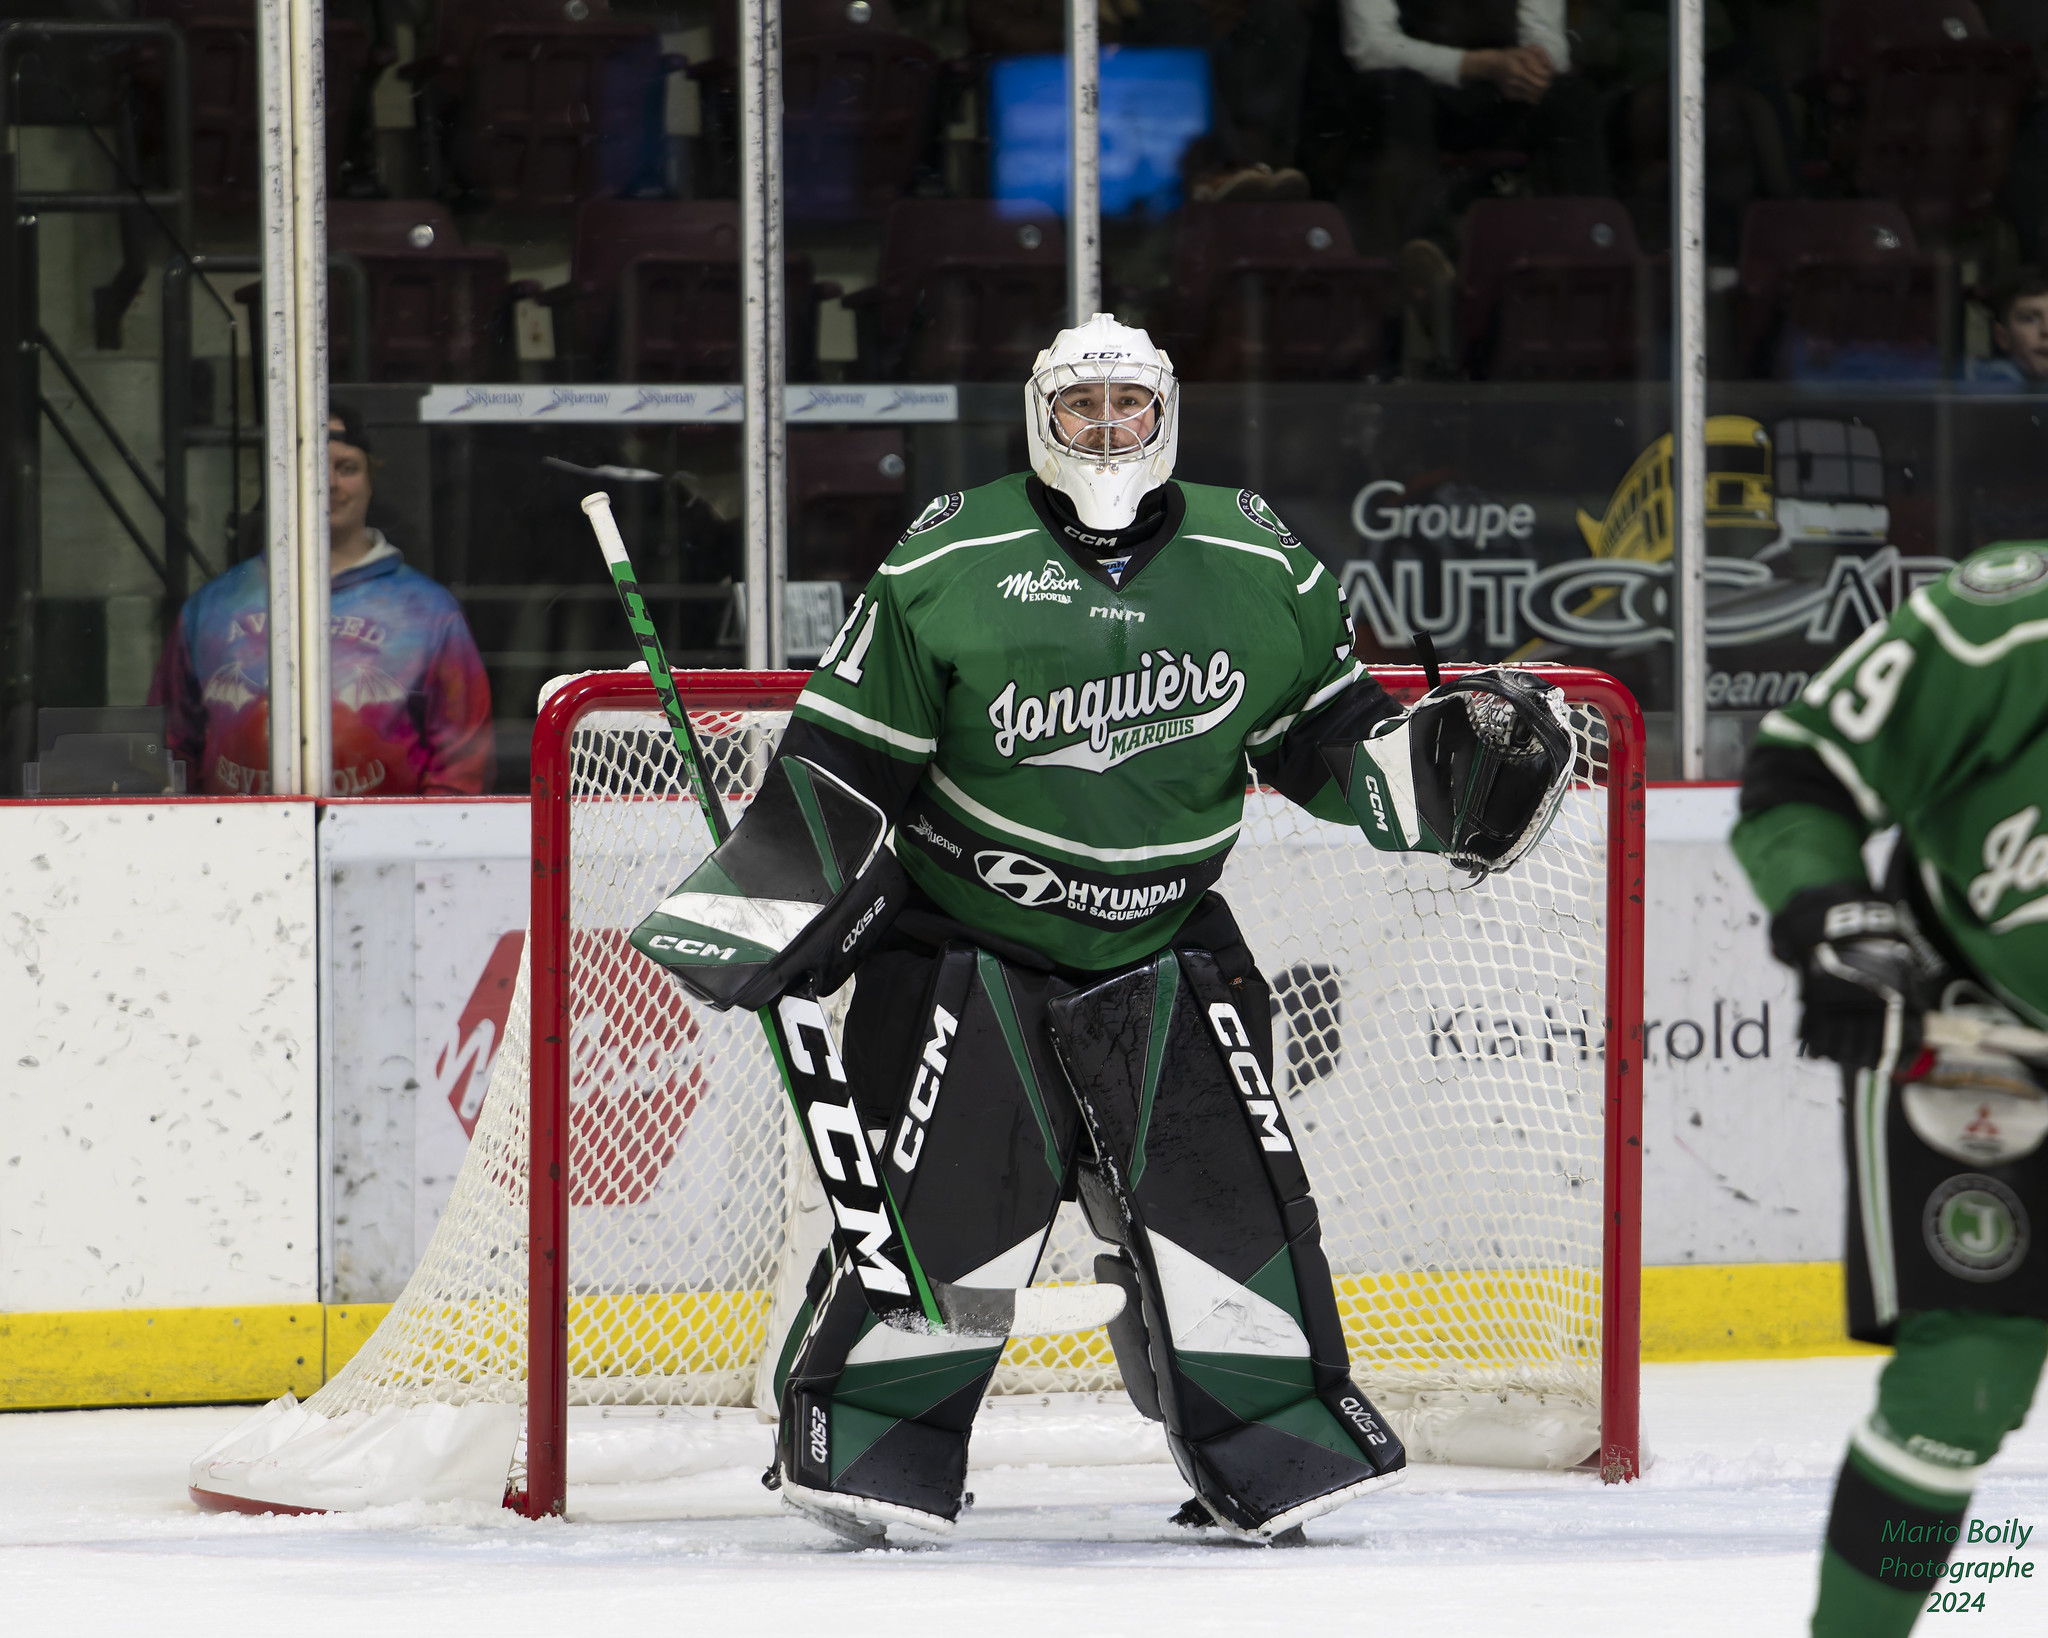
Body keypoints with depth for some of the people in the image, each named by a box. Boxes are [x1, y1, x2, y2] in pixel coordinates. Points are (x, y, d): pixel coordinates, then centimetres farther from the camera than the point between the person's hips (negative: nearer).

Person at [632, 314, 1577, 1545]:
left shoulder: (1256, 569, 2)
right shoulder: (950, 564, -8)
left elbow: (1330, 742, 11)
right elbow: (843, 754, -5)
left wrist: (1448, 763, -6)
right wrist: (769, 891, -13)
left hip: (1161, 940, 3)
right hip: (964, 933, -3)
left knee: (1222, 1189, -2)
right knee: (940, 1199, -9)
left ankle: (1282, 1453, 8)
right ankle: (863, 1446, 3)